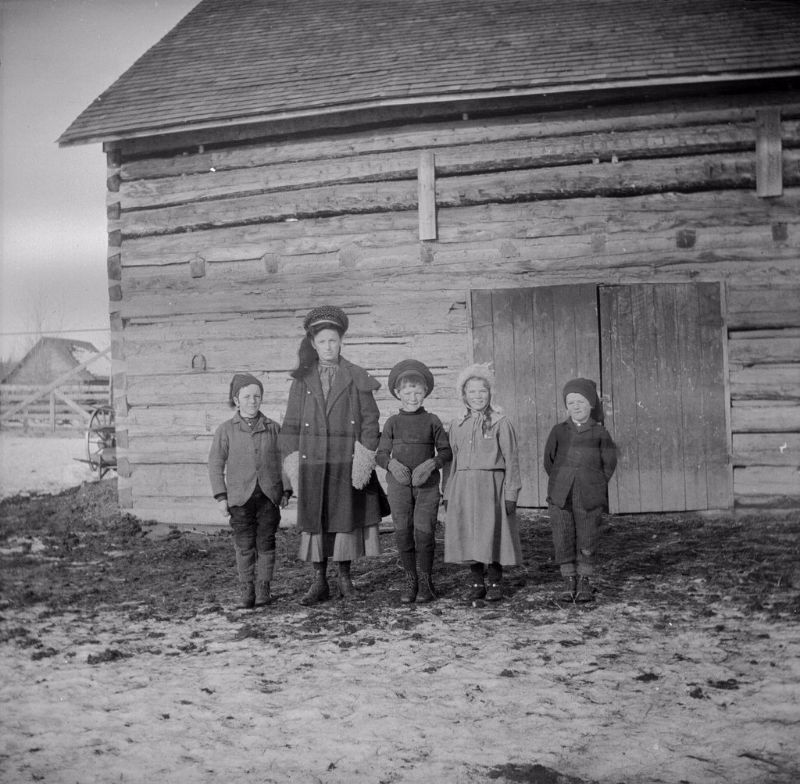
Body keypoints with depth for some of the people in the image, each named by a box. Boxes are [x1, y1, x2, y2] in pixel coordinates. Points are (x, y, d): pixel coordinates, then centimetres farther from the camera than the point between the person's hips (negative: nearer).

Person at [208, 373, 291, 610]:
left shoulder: (272, 428, 6)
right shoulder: (226, 430, 2)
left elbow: (282, 461, 11)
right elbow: (216, 464, 3)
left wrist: (286, 491, 6)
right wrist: (221, 497, -2)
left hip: (269, 495, 1)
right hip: (240, 496, -1)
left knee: (266, 543, 3)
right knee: (244, 546, 2)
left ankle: (263, 589, 13)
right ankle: (247, 591, 11)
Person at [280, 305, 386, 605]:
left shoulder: (357, 378, 3)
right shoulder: (301, 380, 7)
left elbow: (370, 419, 0)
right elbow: (291, 425, 7)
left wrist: (364, 457, -8)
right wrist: (292, 463, 0)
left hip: (347, 462, -1)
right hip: (313, 463, 1)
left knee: (346, 519, 4)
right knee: (315, 521, 2)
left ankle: (345, 577, 16)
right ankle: (320, 582, 10)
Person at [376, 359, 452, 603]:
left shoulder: (432, 421, 5)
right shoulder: (392, 422, 7)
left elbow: (446, 452, 5)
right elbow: (381, 454, 6)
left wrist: (431, 464, -14)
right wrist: (392, 463, -15)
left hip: (427, 484, -1)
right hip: (399, 483, 1)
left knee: (424, 531, -9)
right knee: (403, 531, -1)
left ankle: (426, 582, 6)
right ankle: (410, 581, 14)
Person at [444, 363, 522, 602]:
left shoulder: (500, 423, -2)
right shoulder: (457, 425, 11)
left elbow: (511, 459, -3)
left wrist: (511, 493, -7)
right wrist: (448, 493, 12)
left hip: (491, 485, -4)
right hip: (464, 487, 4)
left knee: (492, 535, -3)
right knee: (468, 535, 6)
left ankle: (495, 583, 12)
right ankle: (477, 583, 18)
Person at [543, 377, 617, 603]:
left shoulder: (600, 433, 3)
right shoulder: (558, 431, 7)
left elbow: (609, 462, 6)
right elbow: (549, 460, 11)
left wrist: (595, 486, 5)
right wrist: (561, 484, 7)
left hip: (589, 497, -1)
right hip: (561, 497, 1)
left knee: (587, 541, 1)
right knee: (563, 540, 0)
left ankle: (584, 583, 14)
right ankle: (569, 583, 11)